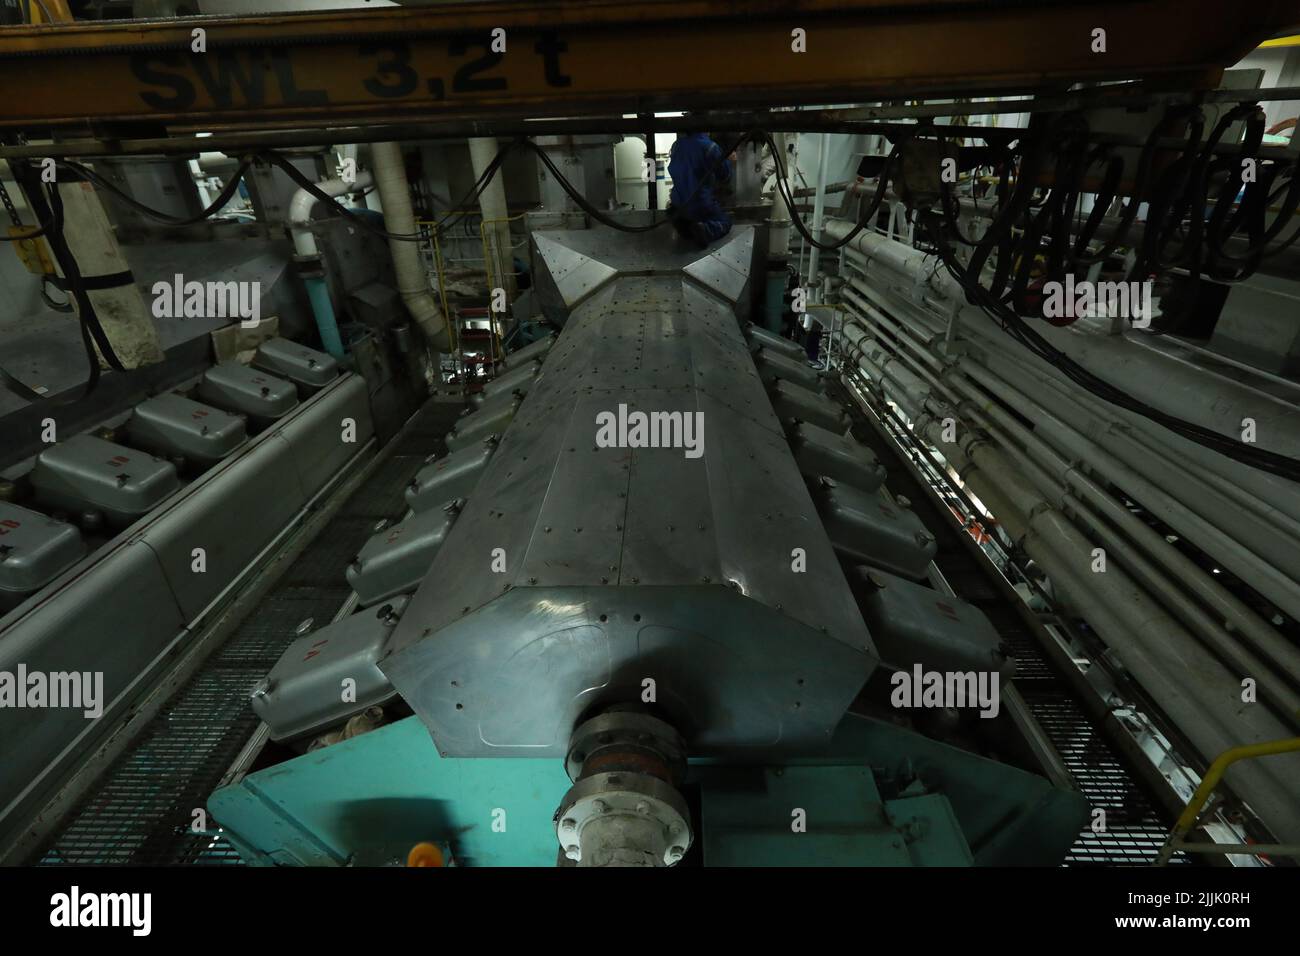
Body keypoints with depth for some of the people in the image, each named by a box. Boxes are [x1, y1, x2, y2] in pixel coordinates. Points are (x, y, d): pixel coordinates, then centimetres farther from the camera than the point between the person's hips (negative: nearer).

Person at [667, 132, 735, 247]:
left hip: (678, 203, 6)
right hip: (701, 203, -5)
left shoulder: (676, 145, 3)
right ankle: (705, 231, -16)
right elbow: (724, 176, -4)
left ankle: (682, 223, 1)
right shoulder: (710, 147, -14)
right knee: (725, 221, 16)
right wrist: (728, 161, 14)